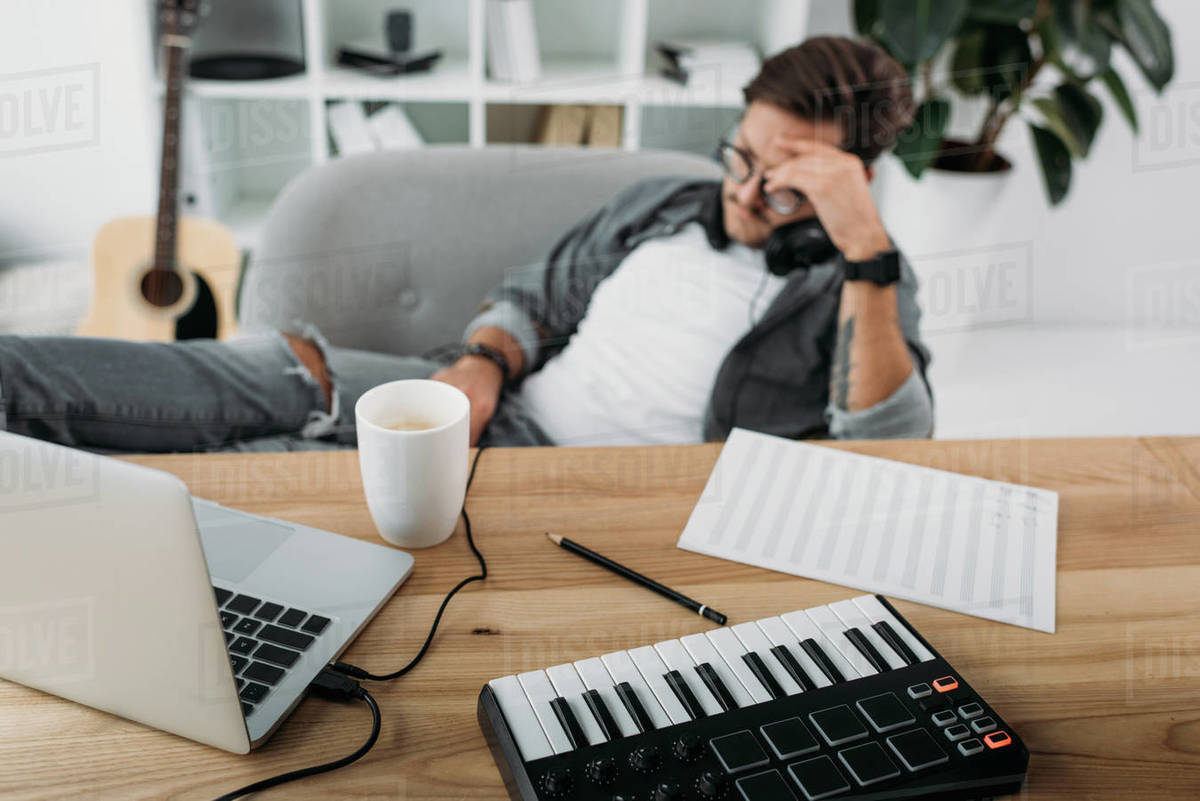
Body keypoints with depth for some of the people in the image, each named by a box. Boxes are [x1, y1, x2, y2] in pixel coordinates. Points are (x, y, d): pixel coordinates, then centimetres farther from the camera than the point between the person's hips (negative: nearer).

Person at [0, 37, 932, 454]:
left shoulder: (856, 289, -1)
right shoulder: (663, 206, 14)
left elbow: (890, 450, -18)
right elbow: (537, 294, 18)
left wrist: (868, 248, -26)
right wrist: (481, 364, -5)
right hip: (496, 413, 5)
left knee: (279, 465, -24)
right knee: (282, 371, -17)